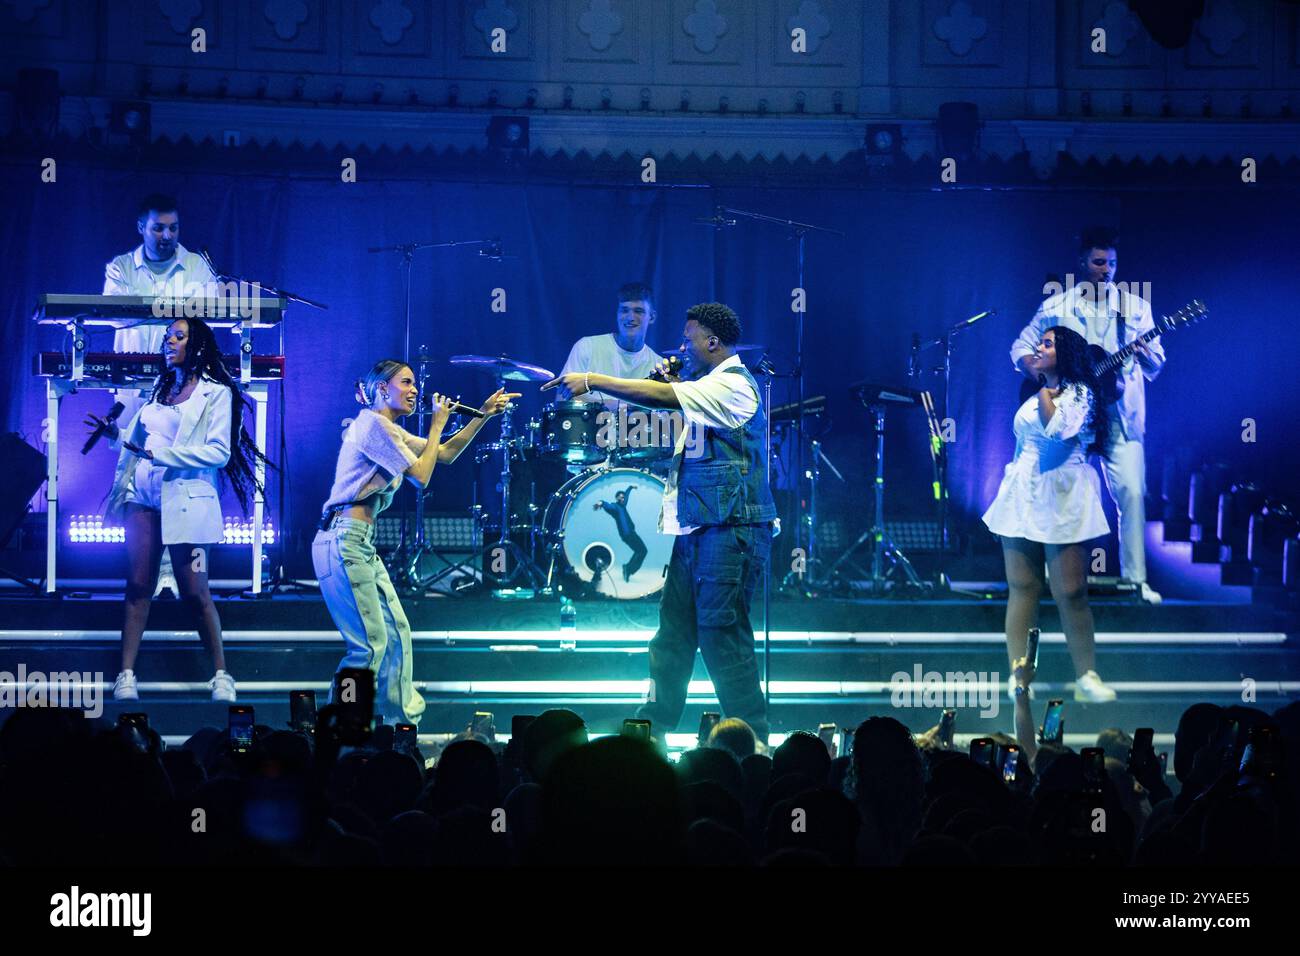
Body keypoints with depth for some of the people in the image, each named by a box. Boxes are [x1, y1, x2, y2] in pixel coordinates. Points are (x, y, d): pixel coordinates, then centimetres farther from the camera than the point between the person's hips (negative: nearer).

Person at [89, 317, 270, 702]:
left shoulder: (216, 393, 1)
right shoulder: (159, 389, 18)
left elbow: (219, 453, -9)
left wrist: (164, 454, -16)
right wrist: (116, 433, 5)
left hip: (185, 498, -5)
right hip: (143, 495, 5)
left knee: (195, 592, -4)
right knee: (138, 585, -1)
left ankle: (221, 676, 6)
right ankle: (126, 676, -3)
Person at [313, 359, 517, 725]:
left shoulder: (390, 430, 22)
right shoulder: (372, 424, -10)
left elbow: (445, 454, 23)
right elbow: (421, 475, -11)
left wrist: (484, 415, 15)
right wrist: (438, 425, 0)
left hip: (362, 544, 11)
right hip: (344, 541, -11)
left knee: (396, 634, 9)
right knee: (371, 643, -12)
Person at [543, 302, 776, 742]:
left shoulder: (732, 385, -13)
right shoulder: (711, 385, 20)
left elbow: (661, 397, -23)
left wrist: (592, 381, -20)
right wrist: (671, 383, 12)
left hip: (730, 528, -10)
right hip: (697, 527, 10)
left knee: (721, 635, -9)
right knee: (673, 629, 10)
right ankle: (652, 729, 15)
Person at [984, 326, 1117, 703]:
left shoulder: (1079, 392, -2)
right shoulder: (1033, 397, 19)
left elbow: (1056, 428, -20)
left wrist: (1044, 388, -7)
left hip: (1060, 498, -6)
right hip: (1022, 497, 6)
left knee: (1071, 593, -8)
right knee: (1021, 588, 1)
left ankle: (1086, 676, -2)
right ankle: (1018, 676, 0)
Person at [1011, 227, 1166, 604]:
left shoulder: (1136, 307, 6)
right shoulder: (1056, 306, 5)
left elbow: (1155, 365, 5)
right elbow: (1021, 348, 9)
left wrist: (1146, 356, -20)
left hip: (1120, 414, 0)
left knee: (1132, 492, -11)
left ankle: (1136, 578, -6)